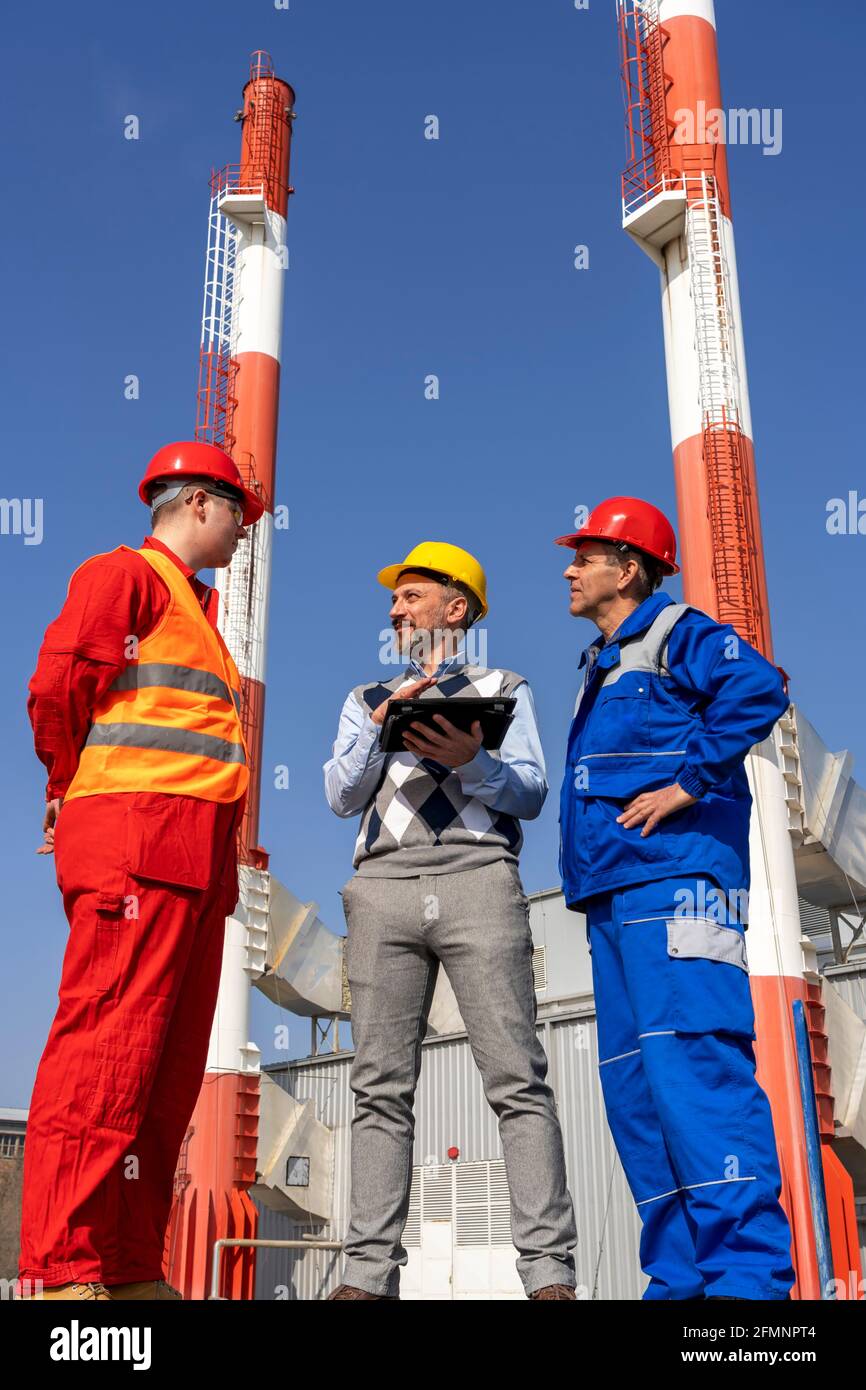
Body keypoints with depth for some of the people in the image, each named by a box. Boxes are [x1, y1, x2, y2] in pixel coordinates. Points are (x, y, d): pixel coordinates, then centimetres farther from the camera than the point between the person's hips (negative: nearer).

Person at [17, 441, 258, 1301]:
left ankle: (130, 1271, 9)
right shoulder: (125, 574, 3)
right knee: (105, 1053, -14)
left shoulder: (193, 608, 31)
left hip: (192, 861, 9)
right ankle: (62, 1274, -14)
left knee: (168, 1070, 6)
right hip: (138, 842, -9)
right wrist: (73, 790, 3)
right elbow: (58, 685, -9)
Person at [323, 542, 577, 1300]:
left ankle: (549, 1270, -12)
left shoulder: (503, 688, 19)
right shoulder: (367, 698, 26)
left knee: (517, 1077, -11)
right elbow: (341, 795, 12)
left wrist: (472, 758, -13)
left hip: (478, 876, -2)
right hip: (384, 883, 3)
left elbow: (531, 792, 6)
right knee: (382, 1087, -3)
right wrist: (379, 726, -4)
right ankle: (370, 1271, -2)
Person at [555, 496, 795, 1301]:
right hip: (615, 893, 10)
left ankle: (748, 1272, -15)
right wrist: (584, 875, 17)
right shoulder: (602, 668, 27)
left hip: (673, 879, -9)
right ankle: (683, 1276, 8)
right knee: (634, 1084, 5)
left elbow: (757, 688, -18)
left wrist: (691, 782, -18)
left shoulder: (676, 634, 1)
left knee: (690, 1057, -17)